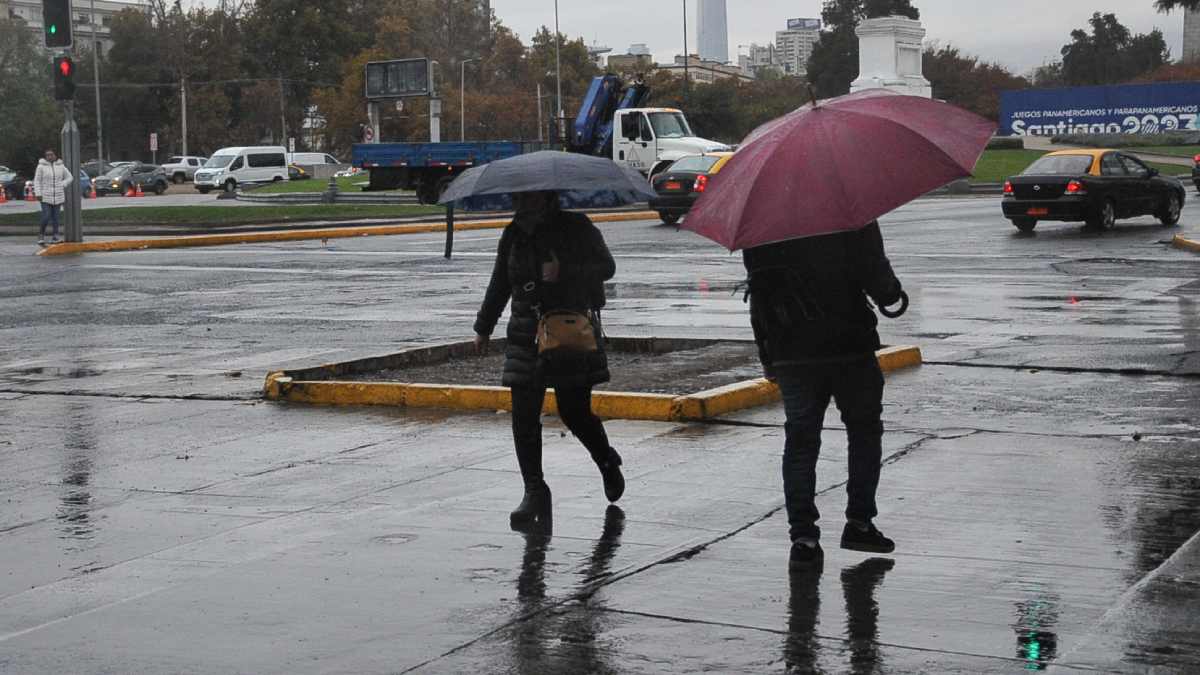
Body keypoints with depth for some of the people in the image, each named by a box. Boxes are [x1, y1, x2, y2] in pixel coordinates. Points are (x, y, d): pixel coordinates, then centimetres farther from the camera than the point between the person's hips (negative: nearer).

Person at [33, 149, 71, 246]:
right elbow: (37, 181, -3)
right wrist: (38, 194, -11)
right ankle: (41, 235, 11)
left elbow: (69, 178, 12)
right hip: (45, 197, -2)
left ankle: (55, 238, 7)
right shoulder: (41, 166, -4)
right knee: (46, 218, -9)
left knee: (55, 218, 2)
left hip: (58, 197, 2)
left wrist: (61, 186, -2)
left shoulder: (60, 166, 4)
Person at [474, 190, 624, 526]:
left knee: (574, 411, 0)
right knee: (524, 415, -5)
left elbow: (606, 266, -10)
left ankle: (608, 462, 30)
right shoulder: (513, 235, 10)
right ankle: (534, 491, 3)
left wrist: (565, 271, -25)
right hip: (527, 335, 4)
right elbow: (499, 284, 22)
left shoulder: (576, 227, -3)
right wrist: (484, 328, 26)